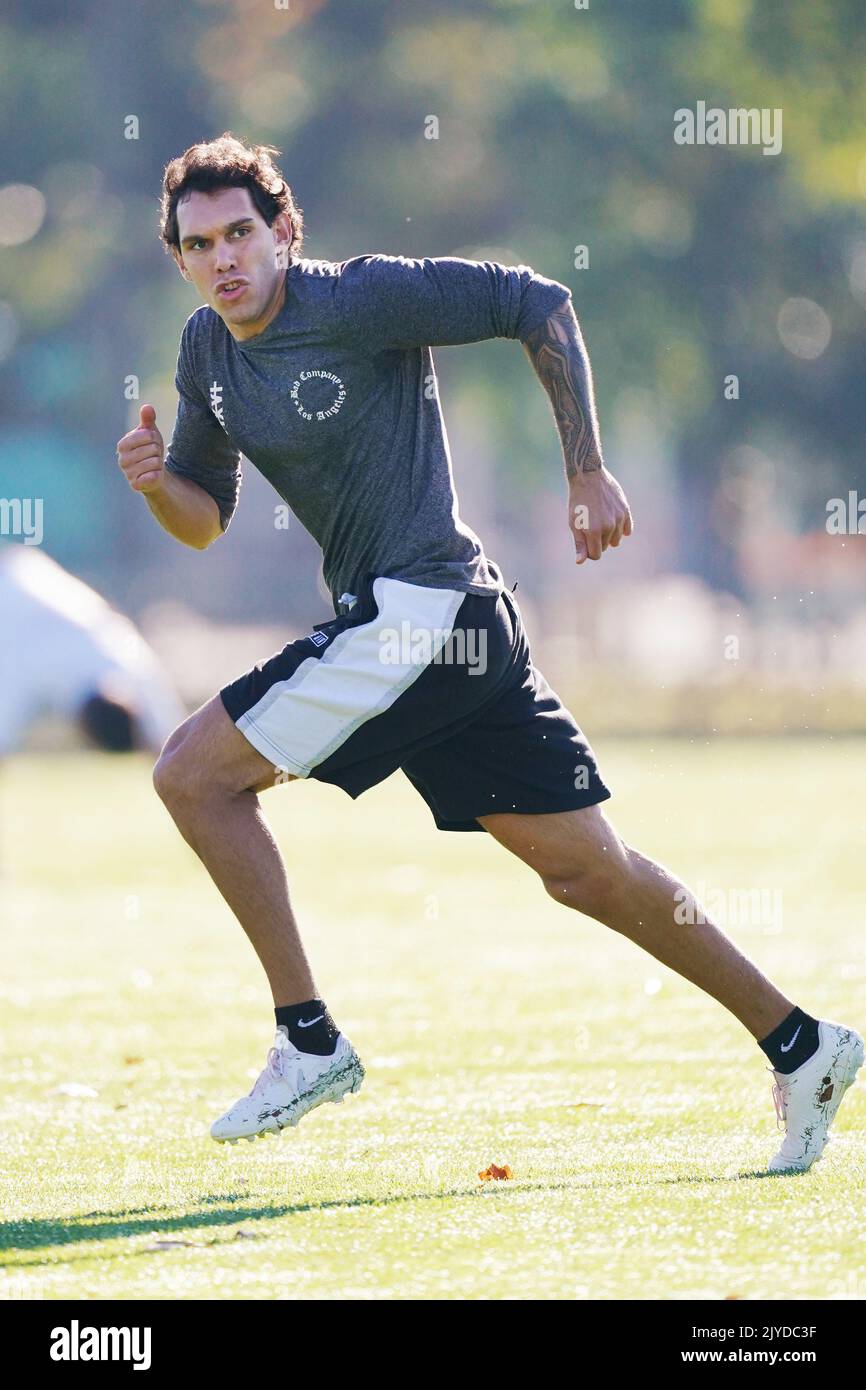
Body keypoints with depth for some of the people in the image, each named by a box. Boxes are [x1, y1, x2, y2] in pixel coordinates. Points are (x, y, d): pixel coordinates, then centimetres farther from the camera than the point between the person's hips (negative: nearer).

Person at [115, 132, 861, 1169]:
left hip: (420, 607, -8)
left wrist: (587, 473, -12)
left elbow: (539, 305, -11)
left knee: (193, 772, -9)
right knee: (589, 869, 10)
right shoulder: (207, 349, 13)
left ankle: (309, 1042, -3)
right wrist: (159, 480, -3)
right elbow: (205, 520, 20)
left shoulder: (357, 299, -12)